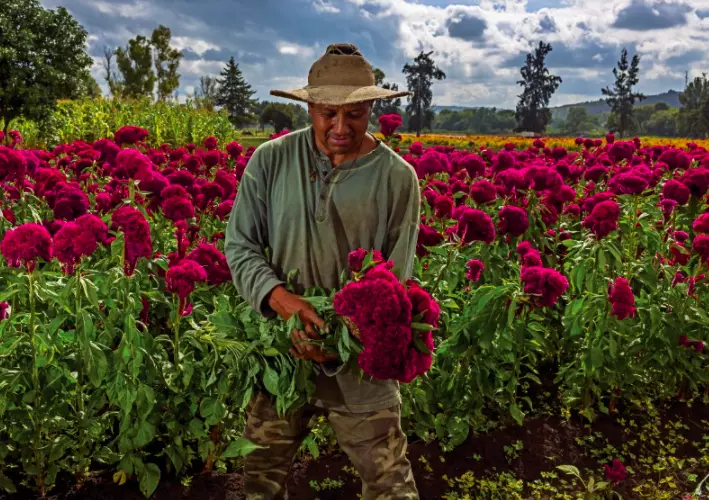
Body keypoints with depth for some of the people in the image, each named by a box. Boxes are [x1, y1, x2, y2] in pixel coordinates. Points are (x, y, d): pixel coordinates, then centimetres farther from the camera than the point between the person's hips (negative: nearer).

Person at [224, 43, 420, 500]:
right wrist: (279, 297, -24)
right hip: (280, 351, 2)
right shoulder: (270, 161, -6)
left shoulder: (397, 178, -9)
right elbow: (239, 245, -4)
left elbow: (396, 281, -8)